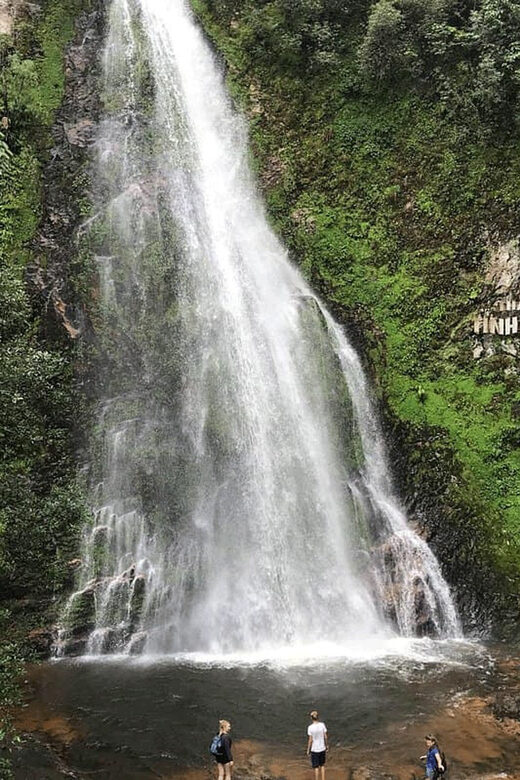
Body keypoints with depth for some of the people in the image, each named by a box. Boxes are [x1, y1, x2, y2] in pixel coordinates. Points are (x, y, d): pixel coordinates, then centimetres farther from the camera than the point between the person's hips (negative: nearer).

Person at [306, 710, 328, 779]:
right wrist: (327, 745, 13)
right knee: (322, 765, 21)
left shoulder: (310, 727, -18)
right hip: (322, 748, 3)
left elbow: (310, 740, -14)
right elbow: (325, 737, -3)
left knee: (316, 767, 11)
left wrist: (308, 750, -2)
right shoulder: (322, 725, -10)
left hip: (314, 750, -3)